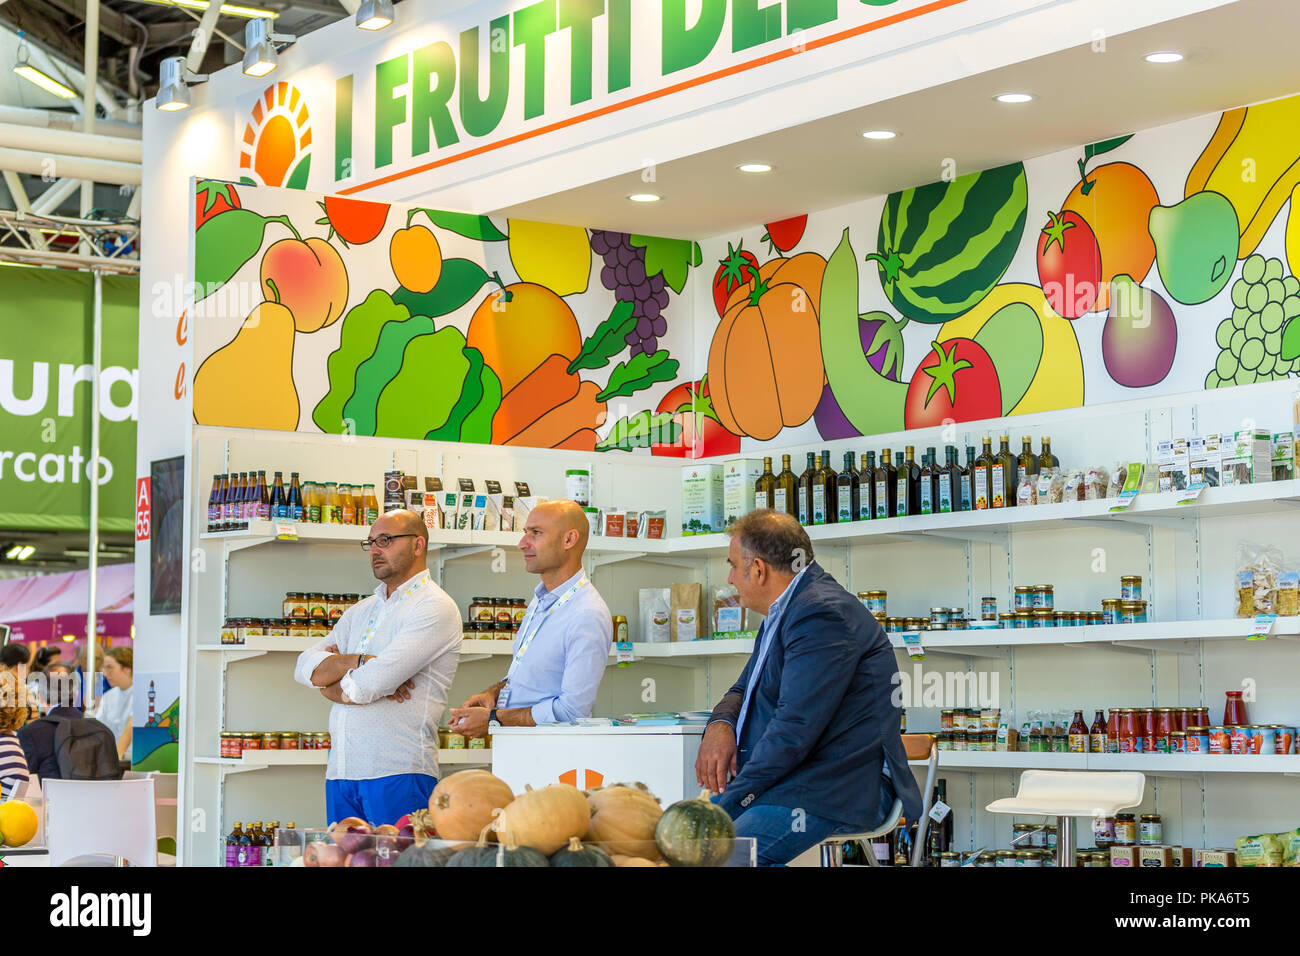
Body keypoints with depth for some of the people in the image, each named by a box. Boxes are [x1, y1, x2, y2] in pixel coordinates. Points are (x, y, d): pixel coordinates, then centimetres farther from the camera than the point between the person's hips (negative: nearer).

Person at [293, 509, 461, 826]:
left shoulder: (435, 608, -5)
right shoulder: (360, 611, 21)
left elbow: (368, 685, -15)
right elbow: (305, 667, 8)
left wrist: (328, 683, 4)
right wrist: (360, 662, -9)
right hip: (341, 772, 7)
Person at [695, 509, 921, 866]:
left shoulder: (823, 615, -17)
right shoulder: (783, 611, 17)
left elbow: (795, 728, -23)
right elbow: (744, 689, 26)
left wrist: (732, 799, -19)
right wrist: (719, 725, 1)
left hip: (841, 789, -10)